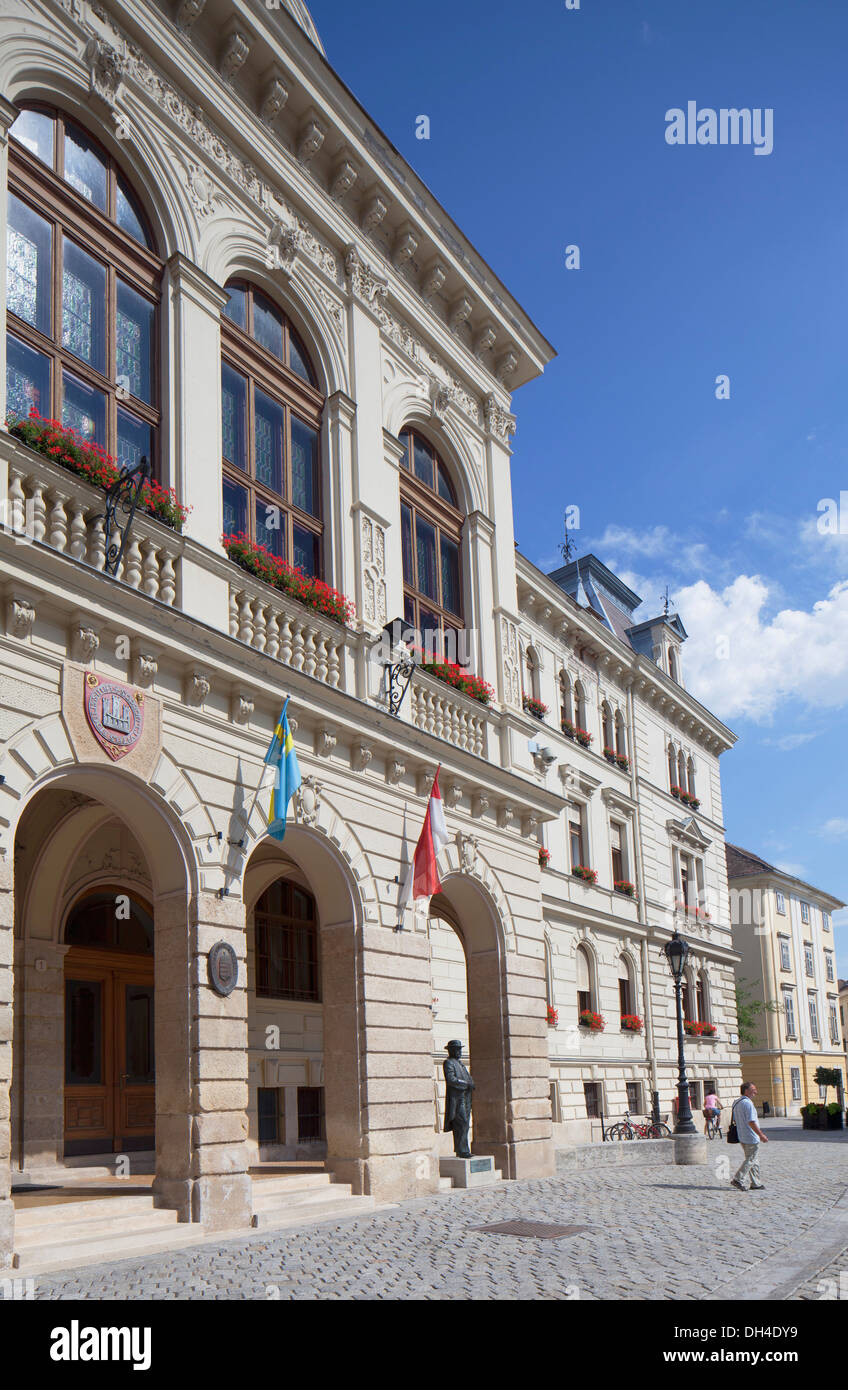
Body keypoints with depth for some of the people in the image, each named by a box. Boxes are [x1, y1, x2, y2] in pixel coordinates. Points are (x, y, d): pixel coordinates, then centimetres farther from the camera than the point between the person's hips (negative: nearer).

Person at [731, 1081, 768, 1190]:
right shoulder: (748, 1103, -18)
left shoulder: (736, 1103, 11)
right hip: (751, 1138, -9)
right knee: (751, 1160, -2)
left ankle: (756, 1183, 19)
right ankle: (738, 1179, -7)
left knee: (754, 1160, 16)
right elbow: (751, 1122, -23)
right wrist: (761, 1135, -18)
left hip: (742, 1137, 9)